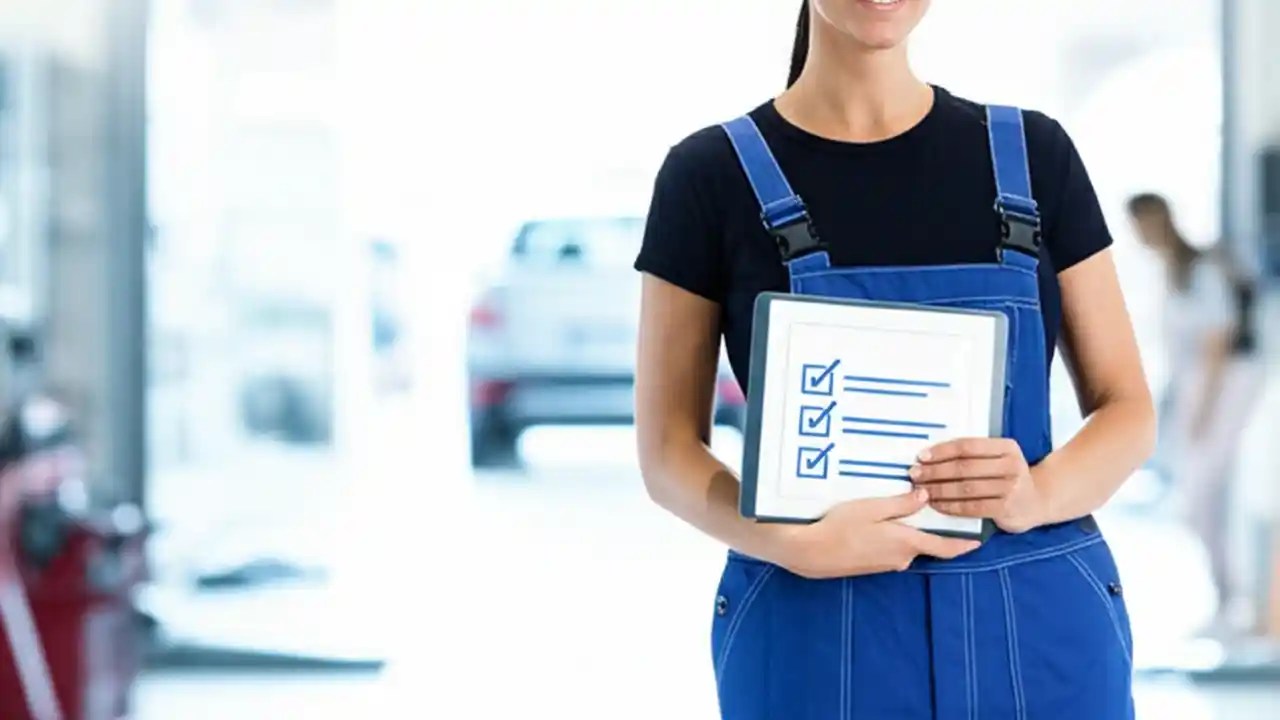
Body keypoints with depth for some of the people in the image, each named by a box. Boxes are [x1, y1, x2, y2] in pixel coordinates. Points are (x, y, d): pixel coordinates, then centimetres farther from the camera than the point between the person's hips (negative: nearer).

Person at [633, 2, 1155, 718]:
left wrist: (1037, 495, -14)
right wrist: (796, 545, -18)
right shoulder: (713, 175, 1)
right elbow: (669, 451, 1)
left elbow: (1129, 411, 7)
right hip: (815, 639, -1)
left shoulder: (1034, 155, 6)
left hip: (1040, 634, 2)